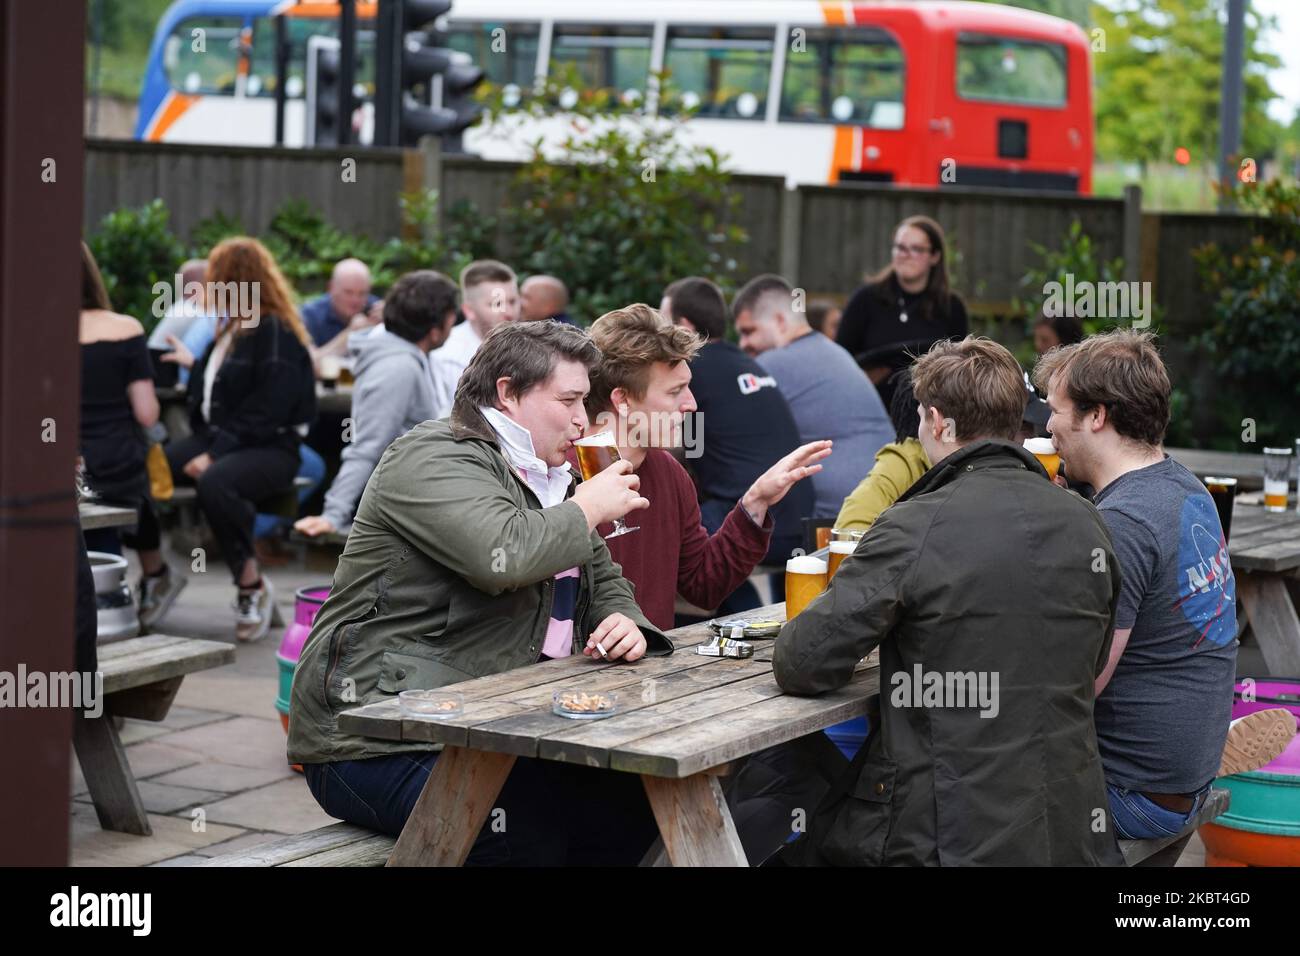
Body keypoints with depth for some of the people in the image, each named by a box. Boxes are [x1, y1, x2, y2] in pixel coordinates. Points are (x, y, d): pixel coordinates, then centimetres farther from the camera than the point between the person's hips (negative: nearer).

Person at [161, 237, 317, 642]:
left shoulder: (276, 332, -9)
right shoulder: (230, 328, 19)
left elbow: (266, 410, -18)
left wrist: (216, 453, -23)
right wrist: (194, 364, 36)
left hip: (270, 446, -8)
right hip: (215, 437, 8)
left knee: (214, 483, -39)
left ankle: (252, 584, -20)